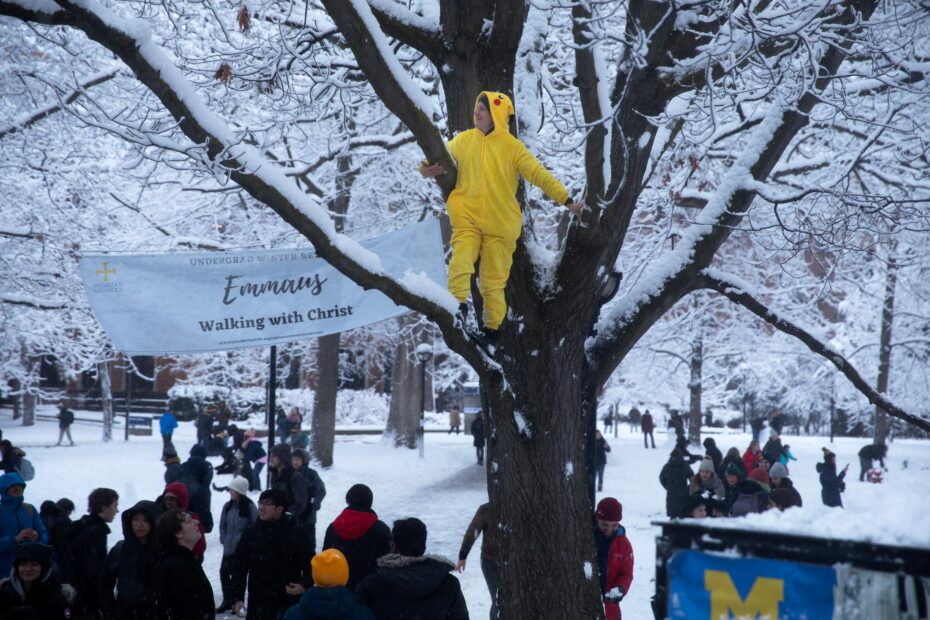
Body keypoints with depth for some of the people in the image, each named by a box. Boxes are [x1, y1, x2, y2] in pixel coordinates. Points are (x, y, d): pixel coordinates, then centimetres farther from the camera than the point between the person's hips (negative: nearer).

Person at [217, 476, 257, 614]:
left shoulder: (250, 507, -14)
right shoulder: (228, 506, 2)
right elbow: (222, 524, 11)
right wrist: (223, 539, 4)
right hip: (229, 547, 5)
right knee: (224, 572, 5)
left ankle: (237, 601, 15)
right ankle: (227, 600, 19)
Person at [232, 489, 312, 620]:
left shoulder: (297, 532, -5)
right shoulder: (251, 532, 1)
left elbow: (310, 564, 0)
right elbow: (239, 567, 3)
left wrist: (304, 585, -17)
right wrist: (238, 597, -3)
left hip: (289, 604, -2)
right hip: (258, 605, 2)